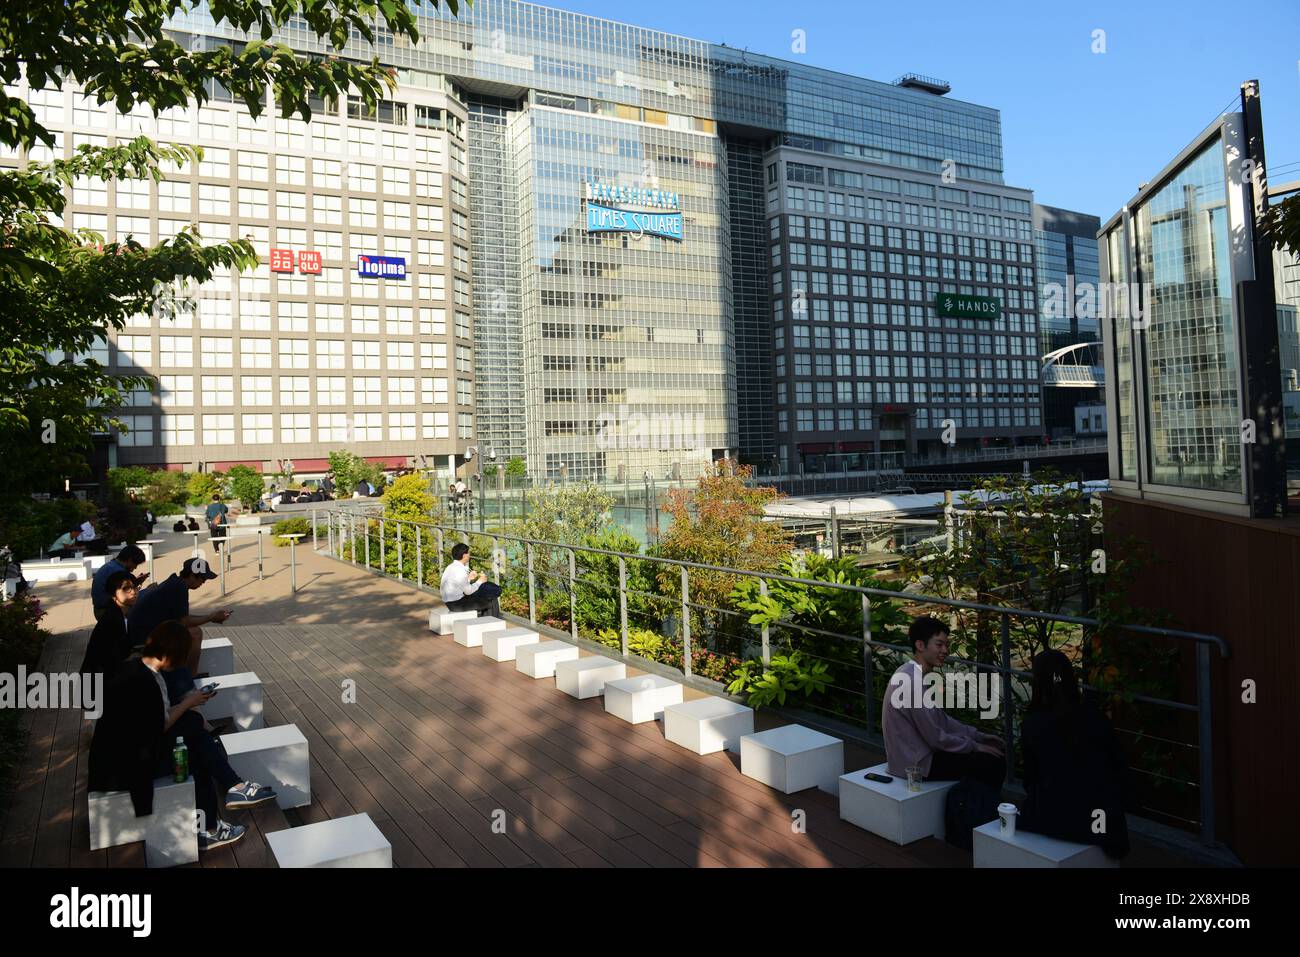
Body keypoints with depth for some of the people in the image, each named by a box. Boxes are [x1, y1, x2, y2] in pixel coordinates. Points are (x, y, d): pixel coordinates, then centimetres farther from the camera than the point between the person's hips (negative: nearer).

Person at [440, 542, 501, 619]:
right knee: (492, 601, -1)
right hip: (457, 604, -10)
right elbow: (468, 591, -17)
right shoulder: (459, 571, -24)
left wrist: (469, 579, 12)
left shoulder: (451, 567, 6)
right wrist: (480, 581, -4)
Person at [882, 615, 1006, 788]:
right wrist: (976, 747, -7)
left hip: (913, 755, 10)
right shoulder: (912, 682, -25)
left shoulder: (919, 676, 6)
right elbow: (936, 739, -20)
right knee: (995, 764, -8)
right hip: (916, 764, -10)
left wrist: (980, 737, 11)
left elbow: (942, 720, 15)